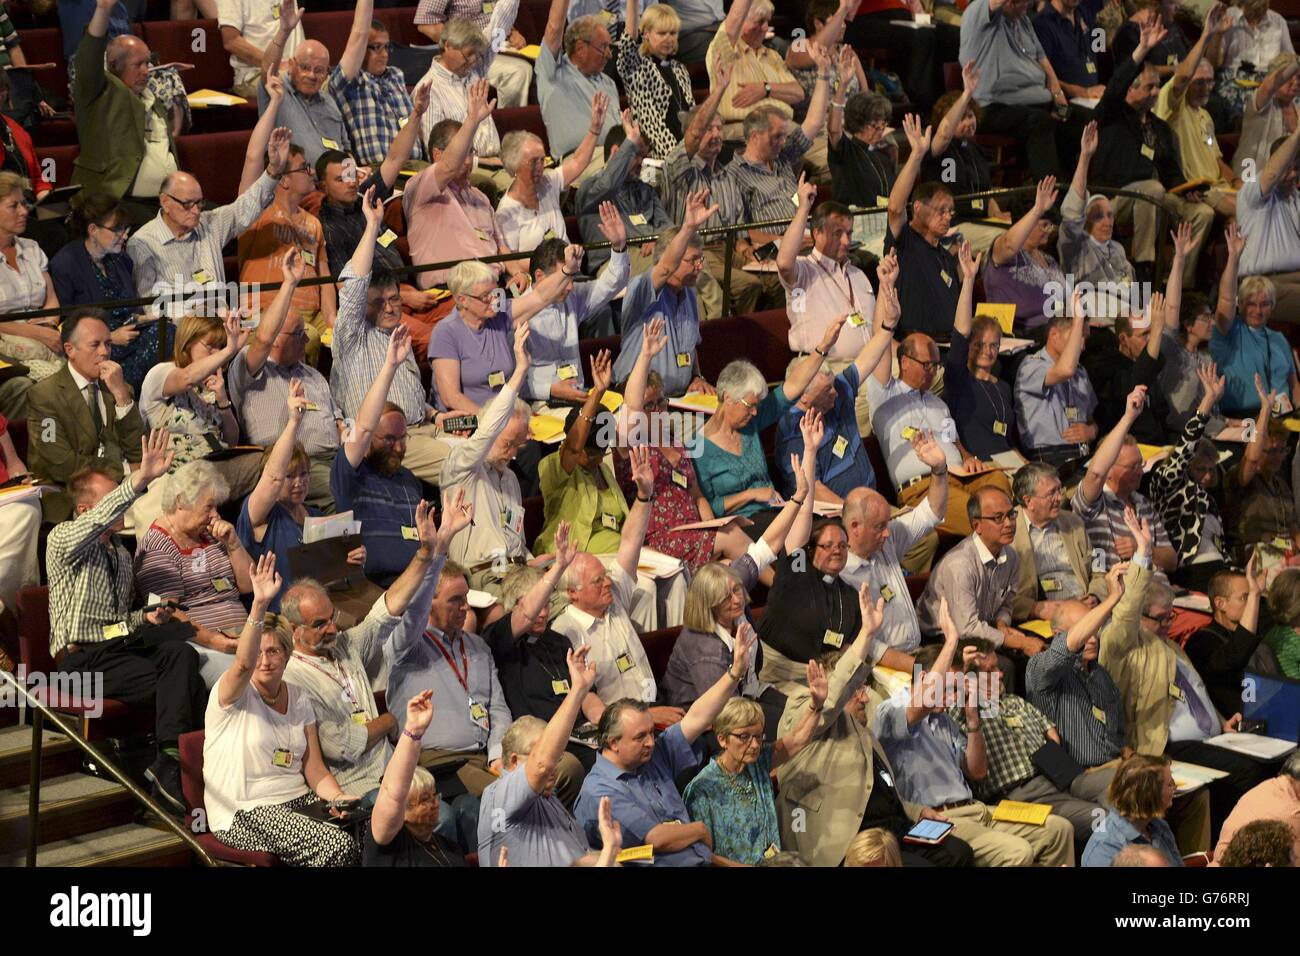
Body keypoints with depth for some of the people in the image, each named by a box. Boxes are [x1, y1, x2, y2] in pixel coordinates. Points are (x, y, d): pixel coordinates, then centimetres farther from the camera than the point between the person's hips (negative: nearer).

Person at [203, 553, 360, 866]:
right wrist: (259, 605, -45)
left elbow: (315, 770, 10)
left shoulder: (299, 699, 12)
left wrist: (338, 798, -12)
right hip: (244, 814, -6)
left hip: (297, 800, 6)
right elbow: (244, 663, -31)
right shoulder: (232, 694, -5)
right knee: (340, 847, -29)